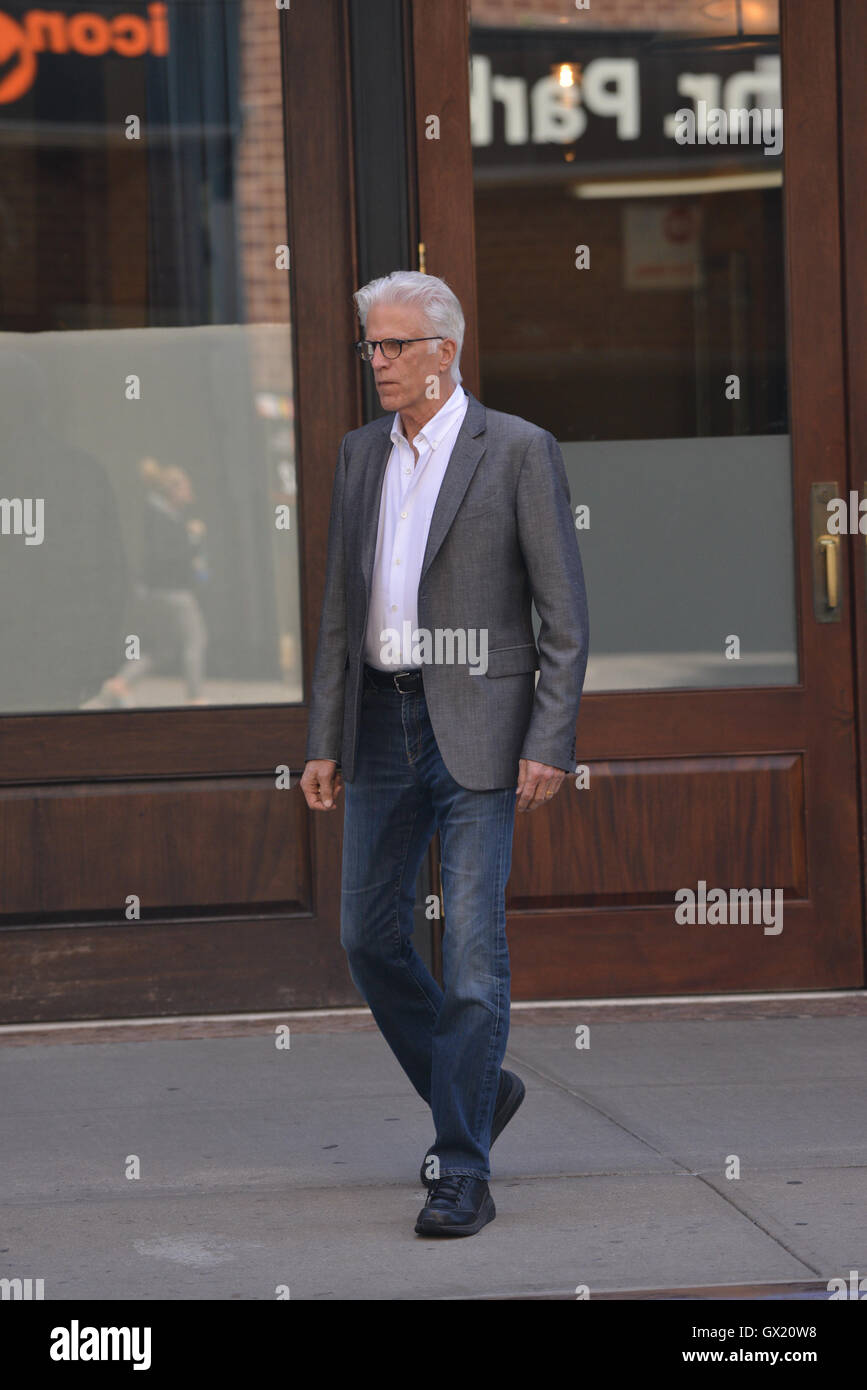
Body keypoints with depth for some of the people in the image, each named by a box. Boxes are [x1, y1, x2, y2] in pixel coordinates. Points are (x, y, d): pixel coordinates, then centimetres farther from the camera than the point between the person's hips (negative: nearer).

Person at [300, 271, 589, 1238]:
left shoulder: (519, 451, -6)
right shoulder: (361, 456, 11)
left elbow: (565, 614, -7)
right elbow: (341, 610, 14)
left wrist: (550, 744, -14)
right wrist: (324, 743, 9)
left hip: (478, 724, -6)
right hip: (384, 721, 6)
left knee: (472, 950, -8)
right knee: (369, 934, 8)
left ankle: (461, 1174, -5)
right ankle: (476, 1090, 29)